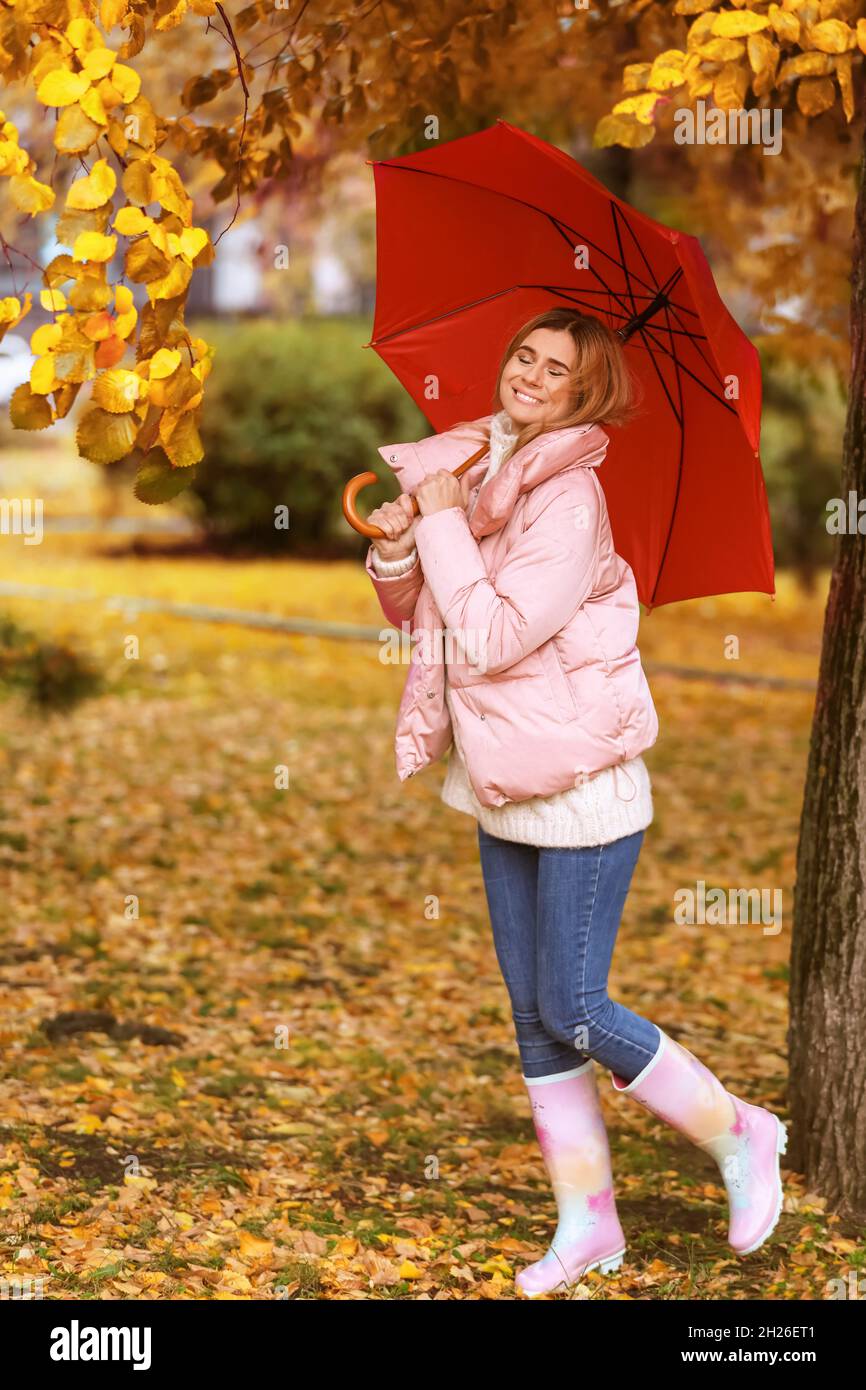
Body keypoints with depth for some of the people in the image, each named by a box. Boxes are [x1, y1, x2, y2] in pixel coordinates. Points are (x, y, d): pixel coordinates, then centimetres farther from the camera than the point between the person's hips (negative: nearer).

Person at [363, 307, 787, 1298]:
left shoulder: (569, 497, -18)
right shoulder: (471, 466, 6)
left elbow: (490, 638, -24)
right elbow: (412, 612, 14)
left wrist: (442, 520, -17)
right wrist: (395, 548, -6)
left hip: (580, 788, -8)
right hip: (503, 789, 8)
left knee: (574, 1010, -4)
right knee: (533, 1018, 12)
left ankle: (739, 1136, 17)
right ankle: (587, 1223, 22)